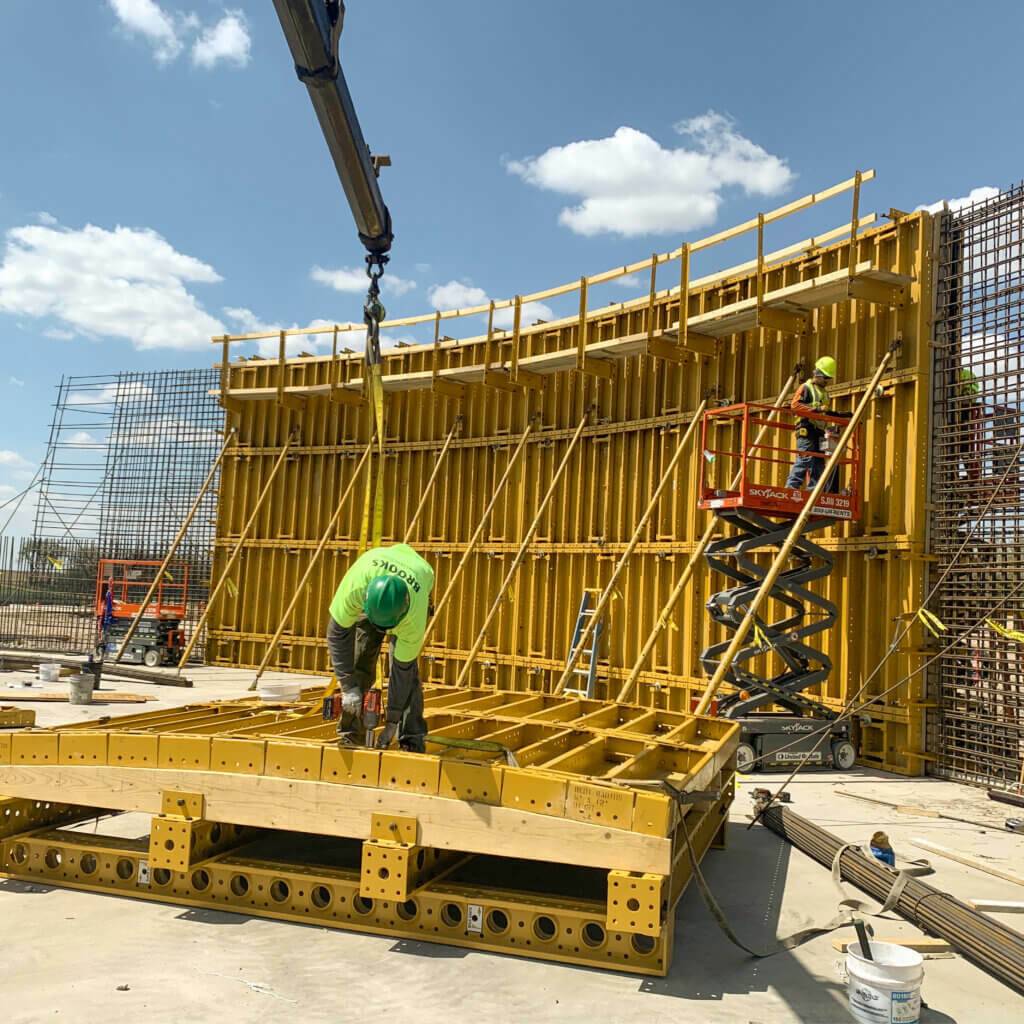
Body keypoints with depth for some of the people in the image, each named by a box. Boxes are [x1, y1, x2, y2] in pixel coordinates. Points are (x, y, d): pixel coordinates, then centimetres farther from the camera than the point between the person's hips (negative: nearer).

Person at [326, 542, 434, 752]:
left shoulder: (415, 612, -43)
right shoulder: (356, 583, -44)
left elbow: (403, 668, -32)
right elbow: (337, 632, -30)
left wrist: (392, 721, -25)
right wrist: (348, 686, -32)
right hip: (369, 594, 2)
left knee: (406, 667, -18)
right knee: (360, 662, -8)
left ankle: (412, 739, -10)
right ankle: (350, 735, 1)